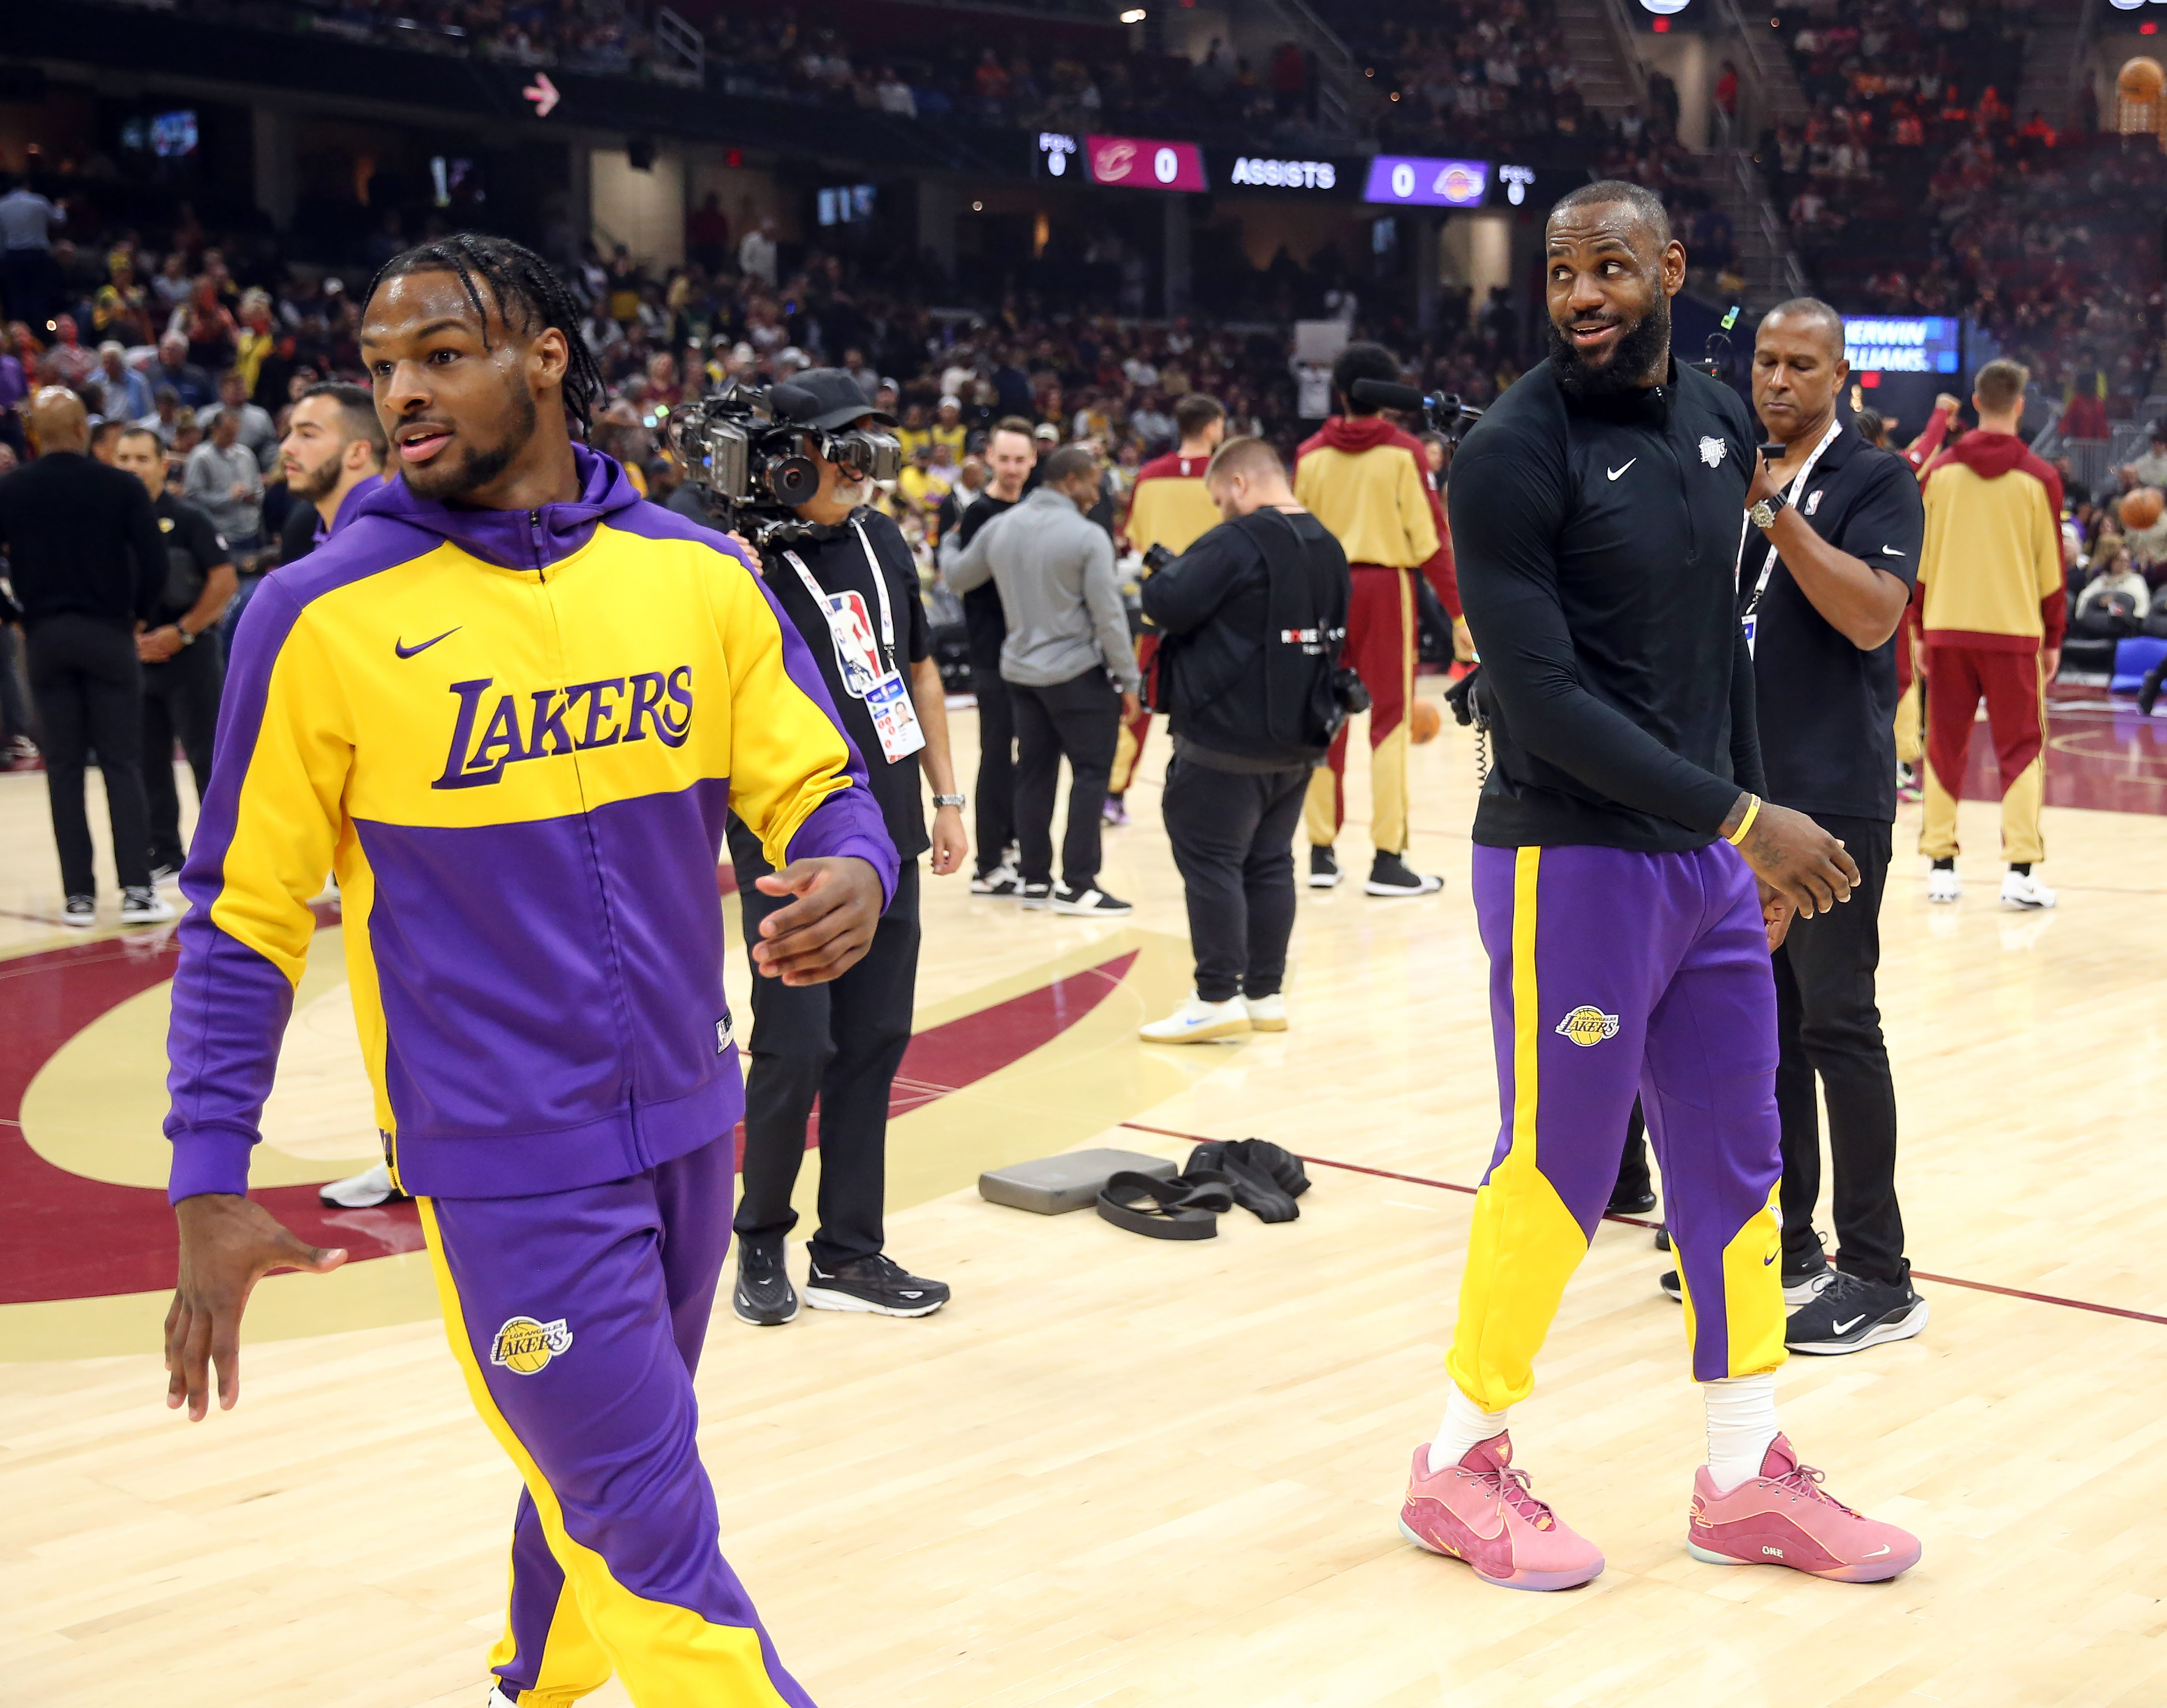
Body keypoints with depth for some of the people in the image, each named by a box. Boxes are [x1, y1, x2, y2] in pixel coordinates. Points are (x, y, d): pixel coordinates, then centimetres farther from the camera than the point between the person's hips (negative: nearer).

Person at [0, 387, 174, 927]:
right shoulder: (121, 487, -6)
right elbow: (154, 562, -10)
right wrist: (140, 615, 6)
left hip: (44, 638, 2)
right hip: (108, 634, -1)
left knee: (64, 766, 7)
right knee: (122, 764, 2)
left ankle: (78, 895, 6)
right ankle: (137, 889, -4)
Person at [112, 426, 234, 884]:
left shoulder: (186, 519, -7)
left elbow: (224, 580, -11)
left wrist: (181, 632, -13)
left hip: (189, 652, -5)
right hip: (131, 656, 5)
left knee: (207, 756, -2)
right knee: (147, 761, 9)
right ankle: (163, 855, 18)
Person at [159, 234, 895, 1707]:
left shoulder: (699, 575, -2)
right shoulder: (322, 618, -9)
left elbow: (818, 787, 5)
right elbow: (243, 918, -3)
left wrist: (851, 873, -19)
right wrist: (208, 1188, -7)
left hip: (687, 1124, 5)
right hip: (505, 1162, -4)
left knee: (598, 1486, 22)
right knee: (660, 1537, -5)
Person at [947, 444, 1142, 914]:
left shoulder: (1000, 528, 4)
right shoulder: (1088, 537, -14)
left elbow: (957, 579, 16)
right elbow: (1109, 615, -14)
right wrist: (1129, 680, -7)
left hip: (1020, 671, 6)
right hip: (1078, 672, -6)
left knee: (1035, 772, 13)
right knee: (1091, 773, 0)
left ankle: (1034, 879, 17)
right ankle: (1078, 885, -2)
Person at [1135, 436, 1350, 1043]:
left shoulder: (1237, 542, -15)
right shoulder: (1328, 547, 11)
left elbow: (1170, 605, -17)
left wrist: (1163, 576, 3)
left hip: (1227, 741, -8)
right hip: (1298, 741, 8)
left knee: (1210, 862, -3)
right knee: (1269, 862, 13)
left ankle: (1218, 998, -4)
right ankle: (1265, 994, 17)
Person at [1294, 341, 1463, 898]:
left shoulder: (1311, 453, 5)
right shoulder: (1403, 451, -4)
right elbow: (1430, 536, -7)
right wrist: (1459, 611, -3)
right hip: (1385, 585, -3)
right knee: (1390, 722, 1)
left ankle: (1321, 853, 13)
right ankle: (1386, 859, -2)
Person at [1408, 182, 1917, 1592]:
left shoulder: (1718, 421, 8)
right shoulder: (1514, 453, -14)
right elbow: (1541, 697, -19)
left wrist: (1752, 822, 15)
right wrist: (1744, 818, -21)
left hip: (1711, 854, 7)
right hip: (1572, 862, -7)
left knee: (1737, 1170, 12)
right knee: (1558, 1173, 1)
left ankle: (1748, 1483, 26)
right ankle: (1460, 1469, 20)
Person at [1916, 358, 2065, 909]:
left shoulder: (1941, 472, 2)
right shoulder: (2038, 478, -3)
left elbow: (1920, 560, 5)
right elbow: (2051, 568, 1)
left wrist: (1922, 628, 15)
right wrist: (2053, 639, 10)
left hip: (1948, 629, 2)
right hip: (2014, 631, -2)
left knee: (1945, 749, 10)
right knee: (2022, 750, 5)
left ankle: (1941, 865, 11)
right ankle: (2019, 870, -4)